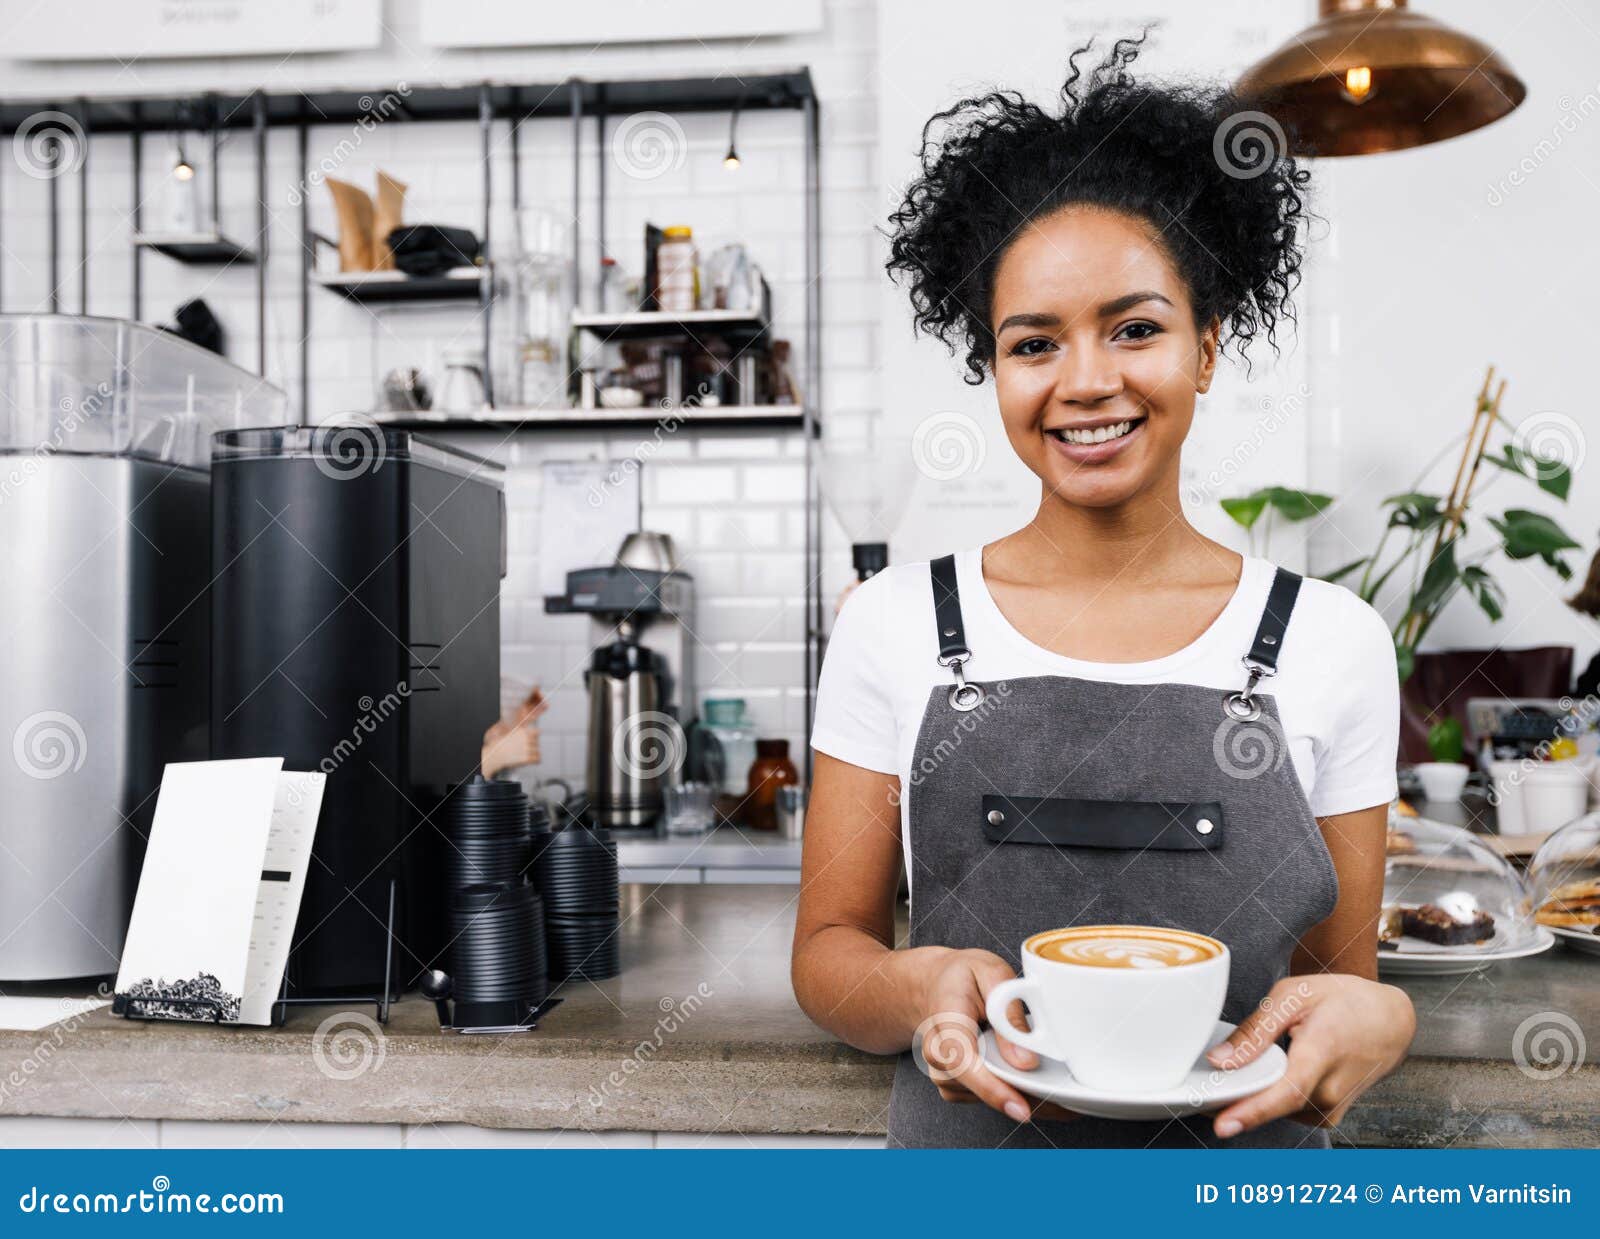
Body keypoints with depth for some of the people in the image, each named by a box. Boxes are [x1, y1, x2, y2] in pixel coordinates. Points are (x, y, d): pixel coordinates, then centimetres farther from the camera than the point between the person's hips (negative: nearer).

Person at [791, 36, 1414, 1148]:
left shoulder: (1333, 641, -6)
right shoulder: (894, 627, -7)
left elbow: (1342, 973, 1)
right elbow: (830, 948, -3)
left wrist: (1376, 1018, -21)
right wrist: (921, 987, -23)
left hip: (1243, 1160, 1)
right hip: (965, 1149, 0)